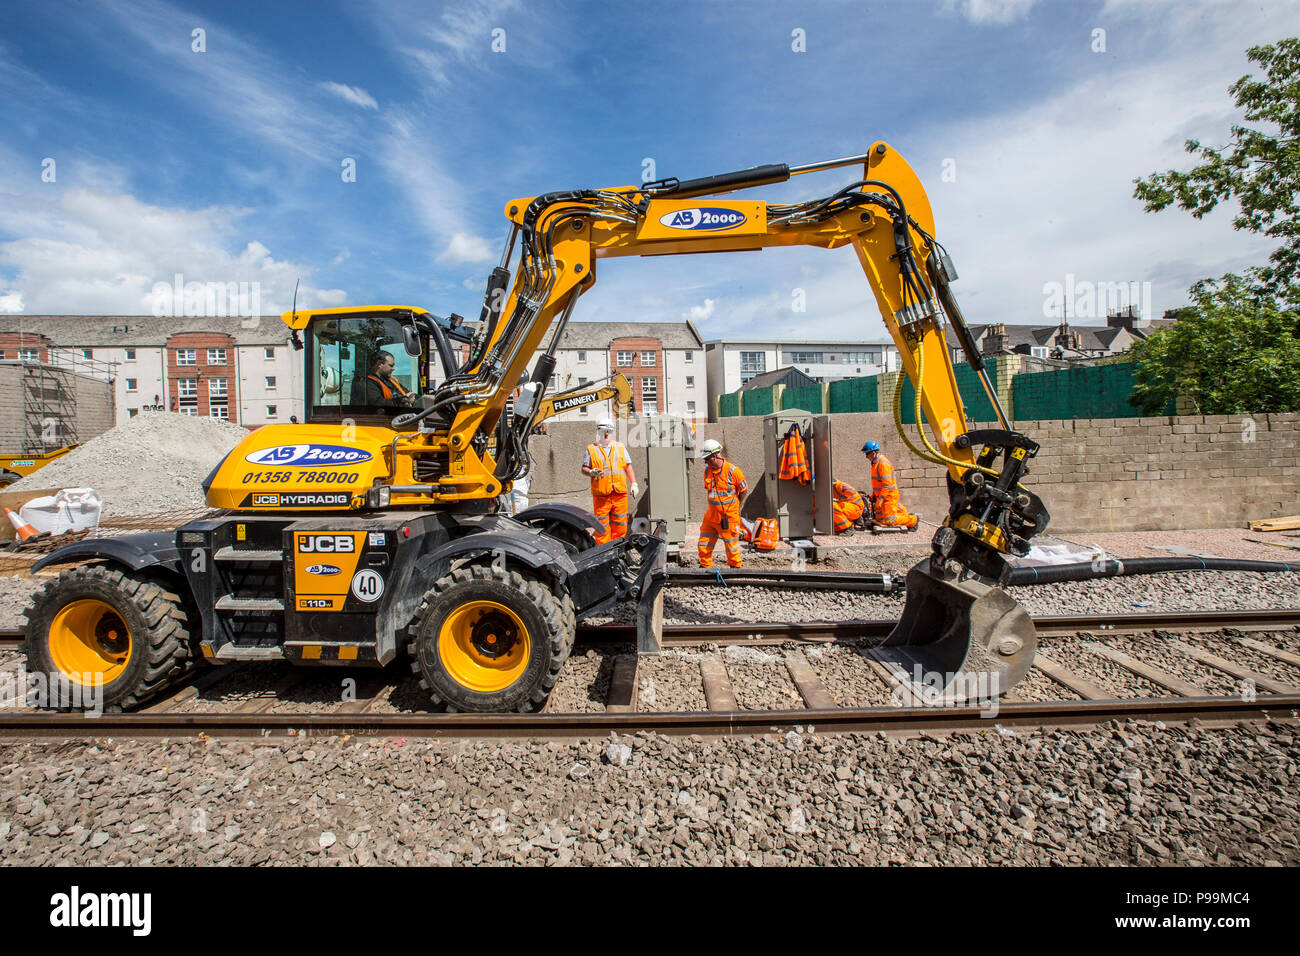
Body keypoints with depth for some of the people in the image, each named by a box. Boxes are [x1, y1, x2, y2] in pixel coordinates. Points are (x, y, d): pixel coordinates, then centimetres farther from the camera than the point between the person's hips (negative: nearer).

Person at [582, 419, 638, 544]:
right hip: (601, 495, -2)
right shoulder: (591, 449, 9)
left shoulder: (620, 447, 17)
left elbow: (628, 467, 15)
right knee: (602, 527, -3)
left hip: (620, 494, 2)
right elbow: (584, 469, 9)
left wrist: (633, 483, 4)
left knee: (620, 526, 4)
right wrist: (591, 472, -13)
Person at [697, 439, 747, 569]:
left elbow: (744, 490, -1)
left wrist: (735, 507, 8)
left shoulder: (733, 471, -14)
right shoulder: (707, 470, 3)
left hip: (729, 518, -5)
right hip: (711, 517, 5)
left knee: (732, 549, 7)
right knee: (703, 547, 7)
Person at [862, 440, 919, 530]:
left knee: (889, 521, -8)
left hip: (889, 495, -10)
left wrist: (880, 500, -25)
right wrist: (873, 495, 21)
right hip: (880, 495, 10)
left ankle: (914, 520, 9)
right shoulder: (875, 463, 11)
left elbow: (887, 485, -25)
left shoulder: (883, 464, -21)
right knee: (879, 518, 14)